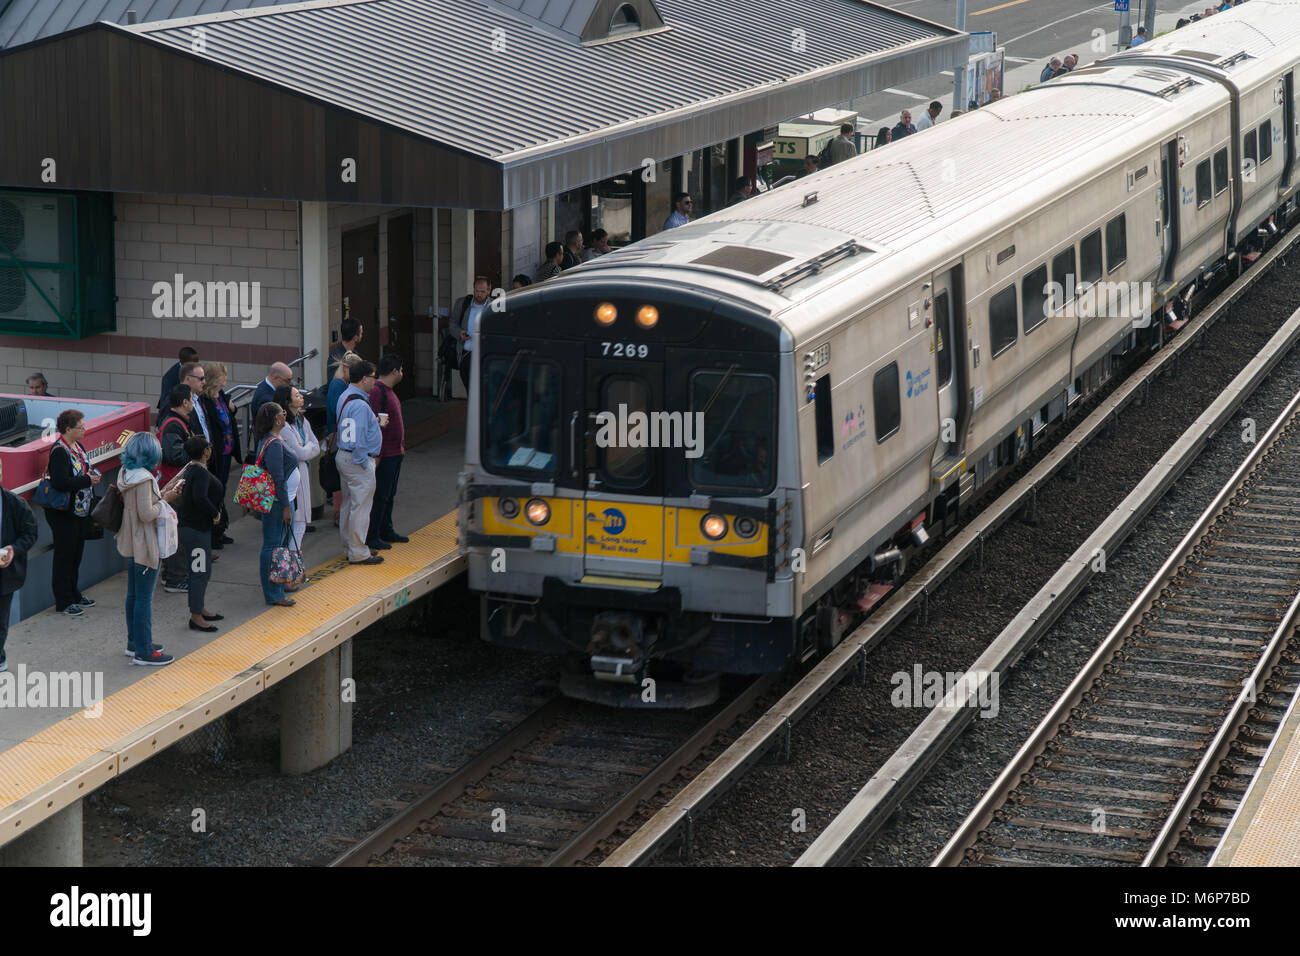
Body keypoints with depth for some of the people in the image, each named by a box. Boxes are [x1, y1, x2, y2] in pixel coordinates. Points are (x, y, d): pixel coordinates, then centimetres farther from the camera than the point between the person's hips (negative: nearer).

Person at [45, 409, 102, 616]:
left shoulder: (78, 446, 8)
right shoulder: (59, 451, -21)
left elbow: (87, 469, 23)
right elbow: (60, 482, -31)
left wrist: (94, 474, 4)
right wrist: (87, 480, -23)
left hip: (80, 511, 9)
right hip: (64, 513, -9)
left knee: (76, 553, 18)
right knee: (64, 555, 0)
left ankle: (73, 594, 32)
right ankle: (63, 602, 9)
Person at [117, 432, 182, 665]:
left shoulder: (128, 474, 7)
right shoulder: (144, 478, -22)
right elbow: (146, 513, -25)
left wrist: (164, 492, 10)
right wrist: (166, 500, -12)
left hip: (133, 545, 10)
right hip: (145, 547, -10)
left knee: (134, 596, 19)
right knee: (144, 598, -3)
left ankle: (134, 643, 30)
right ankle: (144, 652, 2)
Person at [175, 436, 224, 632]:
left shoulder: (190, 468, 10)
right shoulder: (201, 472, -21)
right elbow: (200, 498, -34)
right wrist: (215, 513, -21)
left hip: (186, 525, 10)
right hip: (194, 528, -10)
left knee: (201, 570, 20)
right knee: (200, 572, -5)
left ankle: (199, 609, 31)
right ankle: (195, 616, -1)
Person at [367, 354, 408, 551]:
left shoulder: (389, 391, 15)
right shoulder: (377, 391, -17)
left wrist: (402, 447, 23)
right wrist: (376, 453, -24)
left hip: (395, 453, 10)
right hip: (385, 454, -10)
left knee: (389, 494, 17)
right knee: (380, 496, -6)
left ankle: (386, 531, 26)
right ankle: (371, 537, -2)